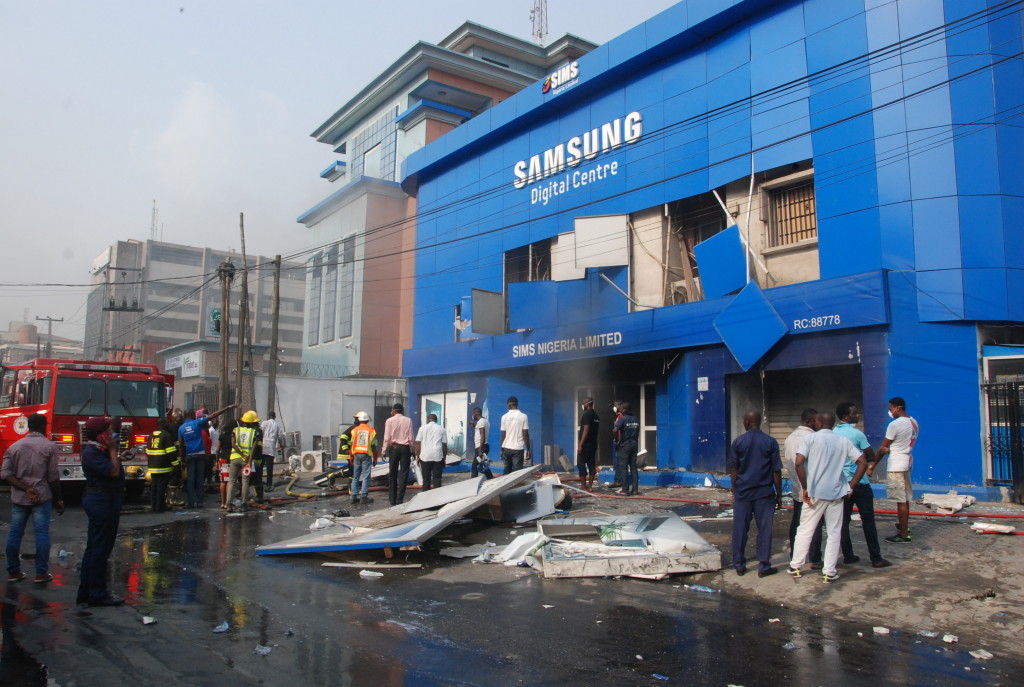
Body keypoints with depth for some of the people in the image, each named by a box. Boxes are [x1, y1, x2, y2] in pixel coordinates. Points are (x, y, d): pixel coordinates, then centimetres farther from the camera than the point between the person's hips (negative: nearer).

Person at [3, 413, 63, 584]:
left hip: (18, 498, 4)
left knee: (14, 534, 11)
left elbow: (5, 473, -2)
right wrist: (59, 499, 1)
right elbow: (53, 476, -7)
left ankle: (13, 572, 17)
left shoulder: (15, 446, 7)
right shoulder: (49, 446, -6)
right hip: (42, 497, -4)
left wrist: (25, 489, -6)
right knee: (42, 534, 0)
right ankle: (41, 573, 4)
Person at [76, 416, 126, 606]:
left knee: (94, 548, 17)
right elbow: (113, 471, -24)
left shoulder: (99, 450, 10)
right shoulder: (91, 453, -19)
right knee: (100, 549, -3)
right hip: (102, 501, -11)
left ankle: (86, 591, 27)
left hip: (102, 500, 11)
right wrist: (113, 450, -17)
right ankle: (98, 594, 5)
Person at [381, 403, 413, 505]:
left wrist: (384, 451, 2)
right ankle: (399, 500, 0)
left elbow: (387, 438, -5)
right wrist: (411, 449, 8)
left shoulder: (389, 421, -3)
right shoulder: (408, 420, 0)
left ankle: (392, 500, 11)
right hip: (405, 448, 0)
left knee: (392, 474, 9)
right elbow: (410, 437, -1)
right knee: (403, 474, 4)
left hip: (393, 448, 0)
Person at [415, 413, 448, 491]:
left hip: (425, 456, 0)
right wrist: (444, 458, 13)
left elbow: (418, 443, 3)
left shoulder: (423, 428, 8)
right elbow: (444, 444, 7)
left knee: (426, 478, 7)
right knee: (437, 478, 3)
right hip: (438, 456, 0)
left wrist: (417, 456, 9)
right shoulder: (441, 429, 10)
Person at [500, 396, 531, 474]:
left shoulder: (504, 417, 0)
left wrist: (502, 449, 9)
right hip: (518, 448, -2)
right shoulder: (523, 416, -4)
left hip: (507, 448, 2)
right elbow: (525, 434, -7)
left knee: (507, 470, 15)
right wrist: (528, 449, 0)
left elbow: (503, 435, 1)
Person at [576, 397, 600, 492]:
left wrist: (580, 444, -20)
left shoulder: (587, 414, -12)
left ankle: (584, 487, -6)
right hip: (593, 443, 9)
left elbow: (586, 430, -19)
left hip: (585, 444, -9)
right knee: (592, 464, 8)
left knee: (581, 464, -4)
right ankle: (590, 486, 9)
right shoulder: (596, 415, 15)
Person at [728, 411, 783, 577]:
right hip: (764, 493, -1)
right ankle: (764, 566, 11)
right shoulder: (771, 442, -3)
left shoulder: (738, 442, -1)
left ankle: (739, 565, 14)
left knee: (740, 529, 8)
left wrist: (734, 492, 11)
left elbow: (734, 470, 1)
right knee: (764, 529, 7)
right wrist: (779, 495, 6)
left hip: (742, 493, 1)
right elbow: (776, 471, -2)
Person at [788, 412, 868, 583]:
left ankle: (795, 567, 17)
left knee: (805, 530, 10)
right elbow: (863, 463, 2)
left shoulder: (811, 438, -5)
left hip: (815, 493, -2)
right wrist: (850, 486, 4)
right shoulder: (844, 441, 5)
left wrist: (805, 488, -9)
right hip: (836, 492, 2)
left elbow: (799, 462, -17)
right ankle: (829, 572, 11)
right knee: (833, 533, 11)